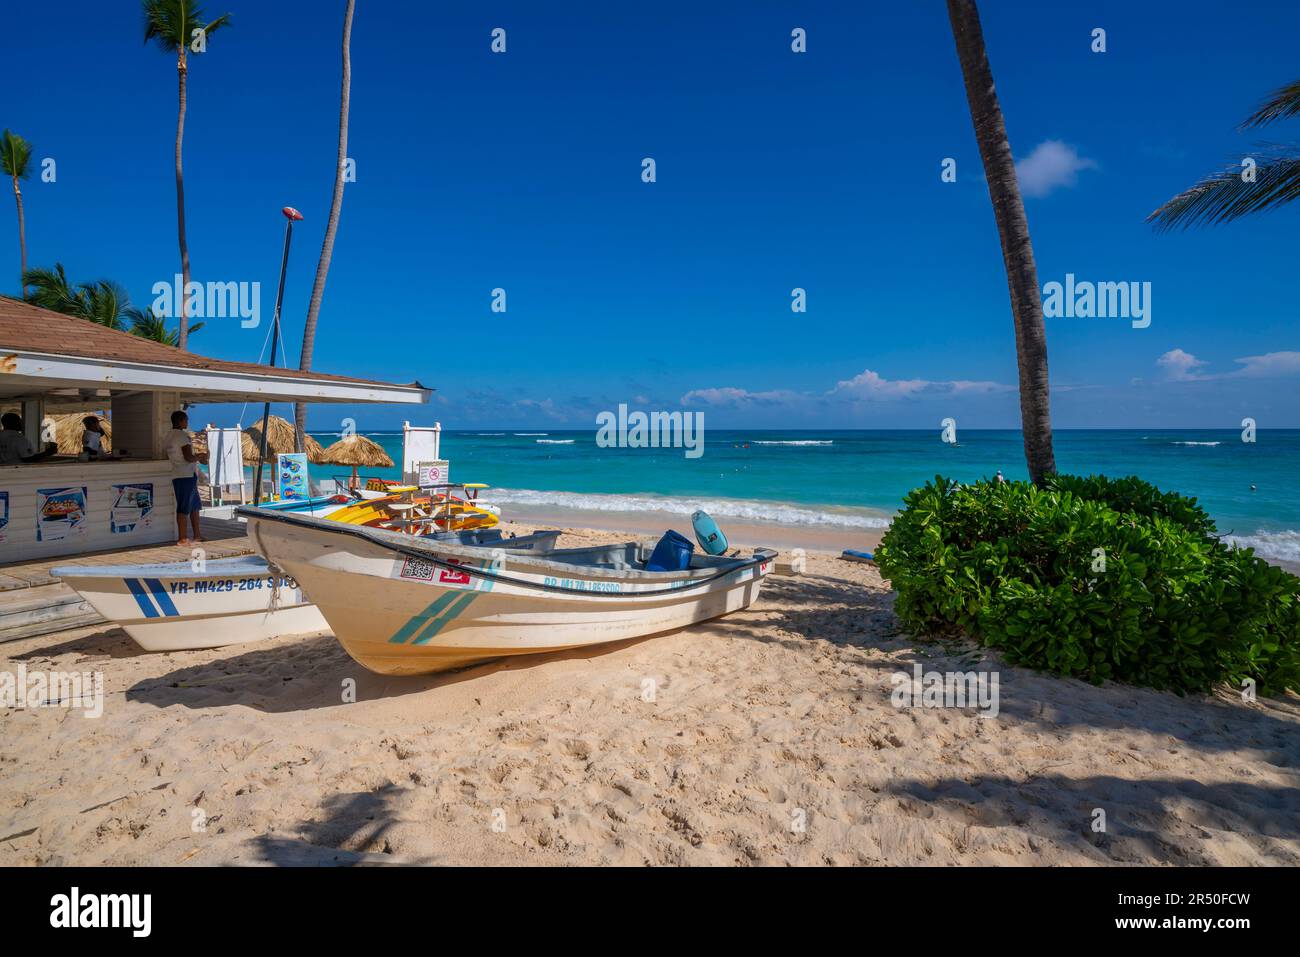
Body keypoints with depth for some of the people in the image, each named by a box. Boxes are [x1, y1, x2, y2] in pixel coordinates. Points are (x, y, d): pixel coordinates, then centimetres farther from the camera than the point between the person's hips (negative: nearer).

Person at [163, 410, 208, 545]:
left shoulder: (167, 438, 15)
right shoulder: (183, 436, -13)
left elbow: (169, 457, 22)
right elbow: (189, 457, -19)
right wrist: (200, 457, 0)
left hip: (177, 476, 9)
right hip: (187, 476, -9)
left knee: (195, 505, 17)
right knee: (184, 508, -4)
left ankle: (197, 536, 21)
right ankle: (182, 539, 0)